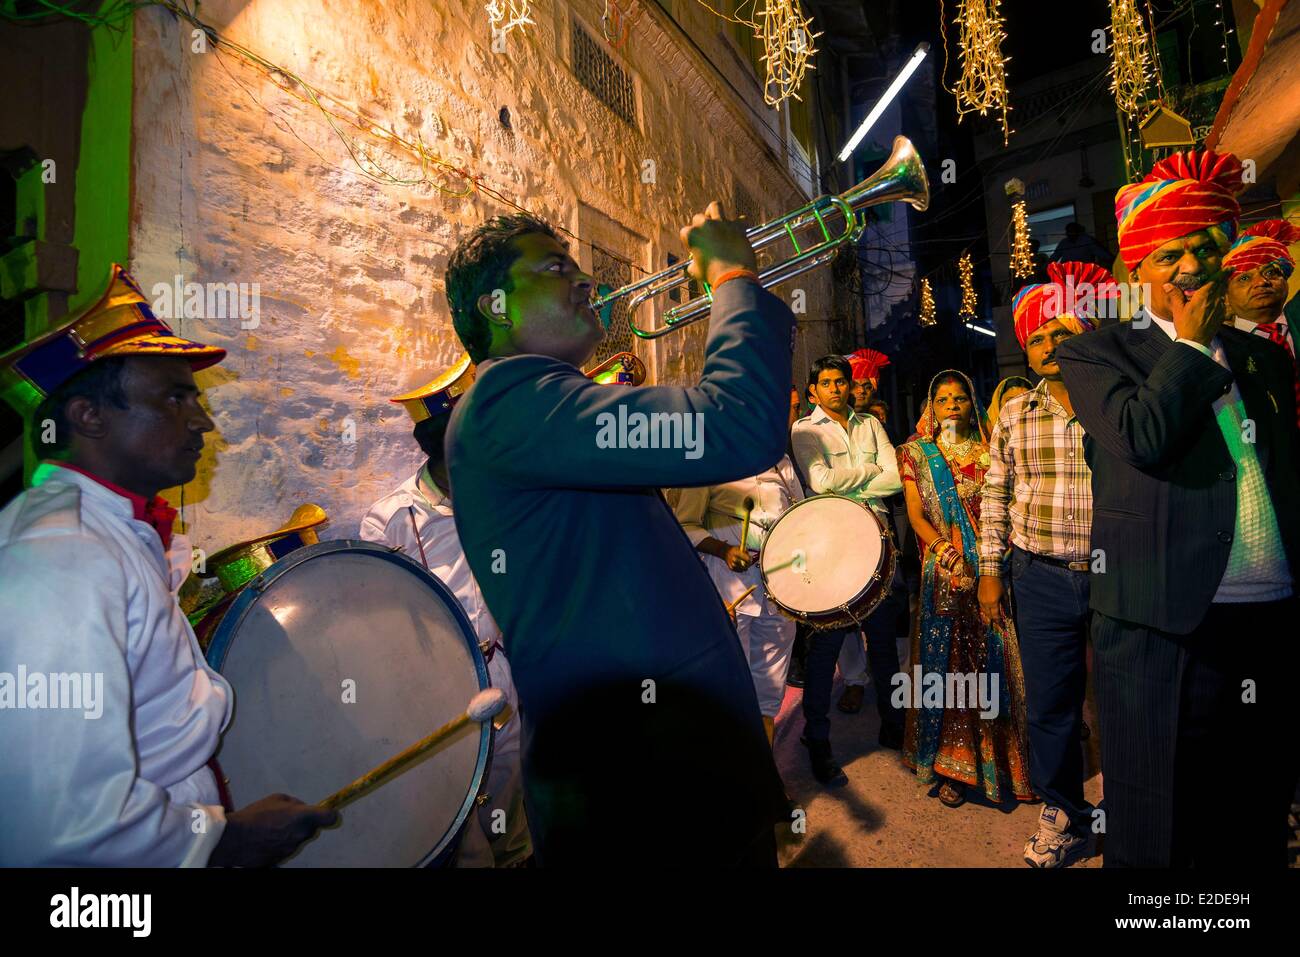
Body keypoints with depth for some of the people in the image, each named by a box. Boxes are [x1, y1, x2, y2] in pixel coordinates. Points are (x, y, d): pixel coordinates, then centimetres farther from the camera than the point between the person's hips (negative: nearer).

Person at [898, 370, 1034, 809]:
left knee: (995, 661, 4)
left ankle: (998, 755, 19)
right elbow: (916, 514, 0)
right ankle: (950, 764, 12)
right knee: (946, 661, 1)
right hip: (945, 571, -1)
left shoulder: (989, 448, 10)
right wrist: (945, 551, -15)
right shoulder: (915, 452, 8)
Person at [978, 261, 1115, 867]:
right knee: (1049, 702, 10)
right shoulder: (1014, 416, 4)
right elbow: (996, 496, 7)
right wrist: (991, 572, 4)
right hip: (1041, 581, 2)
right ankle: (1063, 815, 31)